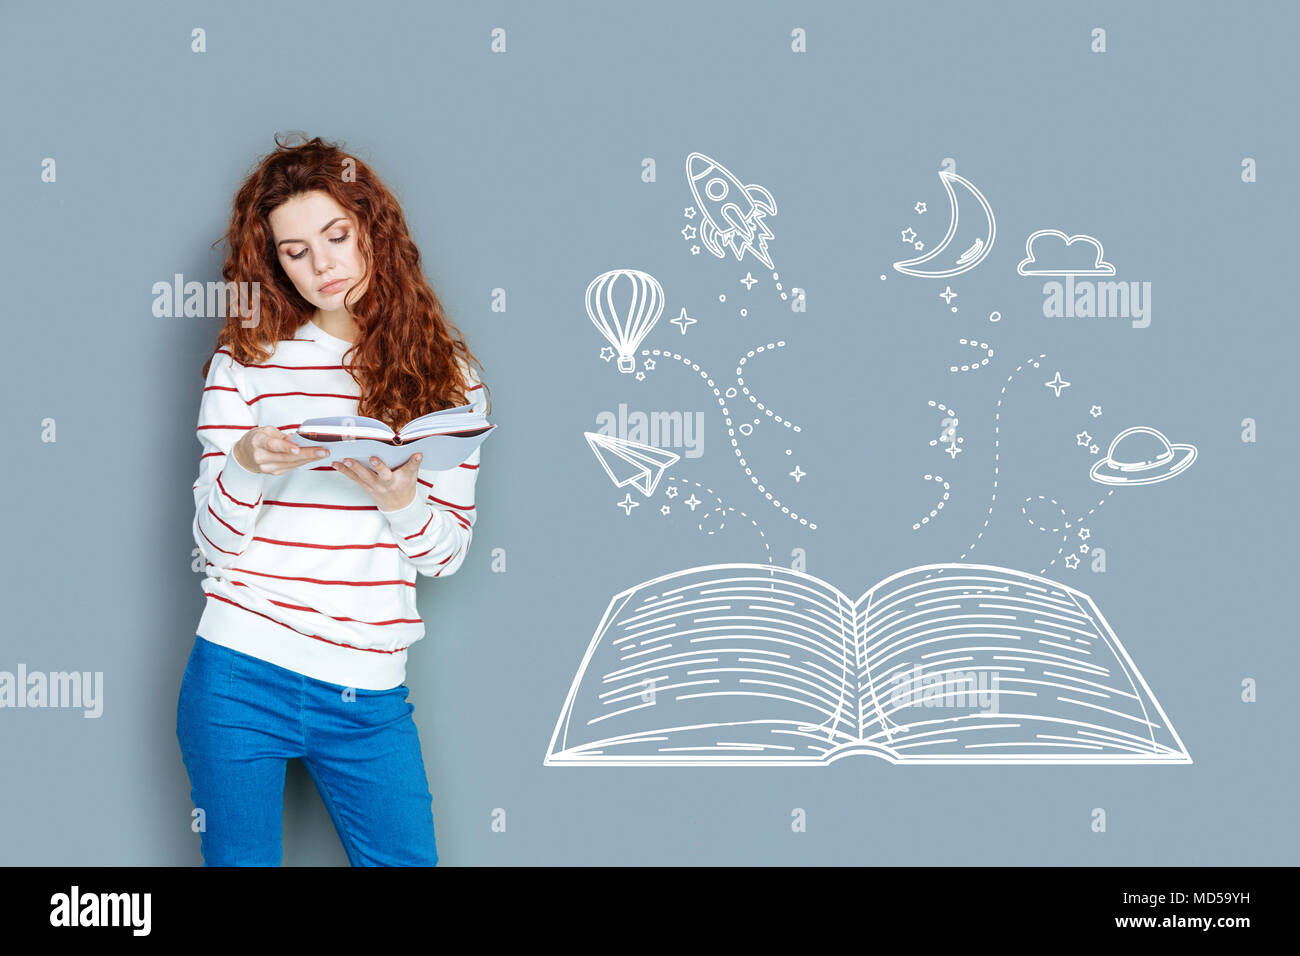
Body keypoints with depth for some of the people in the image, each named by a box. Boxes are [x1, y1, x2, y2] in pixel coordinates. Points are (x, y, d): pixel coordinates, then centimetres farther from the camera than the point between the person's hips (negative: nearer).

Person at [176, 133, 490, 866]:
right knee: (241, 860, 8)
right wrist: (247, 466, -21)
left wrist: (401, 499, -16)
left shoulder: (445, 370, 6)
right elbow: (214, 542, 0)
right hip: (243, 675, -1)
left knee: (406, 859, 6)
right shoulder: (247, 359, 2)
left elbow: (449, 553, 5)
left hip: (371, 695, 2)